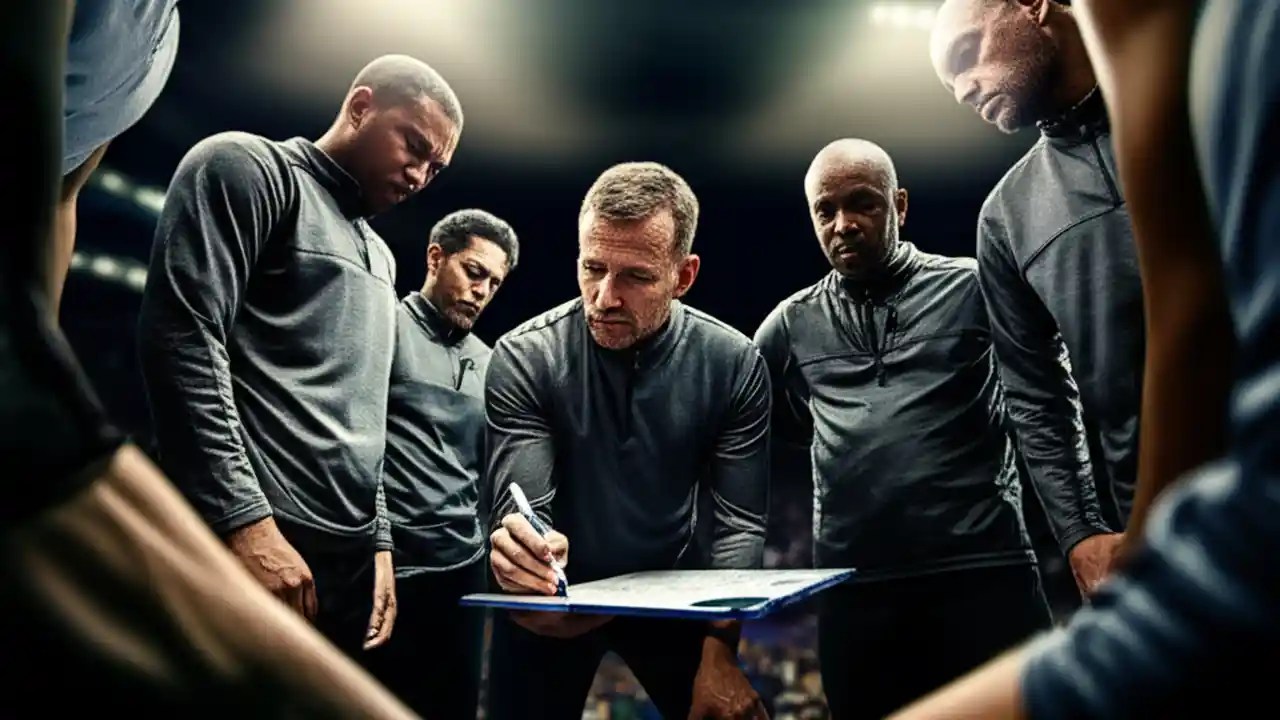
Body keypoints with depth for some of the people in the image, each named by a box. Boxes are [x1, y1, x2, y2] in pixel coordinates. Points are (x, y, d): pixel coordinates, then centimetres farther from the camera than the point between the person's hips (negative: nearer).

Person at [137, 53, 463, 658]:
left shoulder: (380, 258, 24)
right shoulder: (247, 166, -1)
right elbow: (179, 334, -14)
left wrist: (378, 541, 14)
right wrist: (245, 521, -19)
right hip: (252, 543, -8)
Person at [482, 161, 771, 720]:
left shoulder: (734, 364, -15)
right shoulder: (525, 359, -20)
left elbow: (738, 523, -14)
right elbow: (522, 509, -24)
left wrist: (718, 653, -26)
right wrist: (519, 549, -49)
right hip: (554, 594, -1)